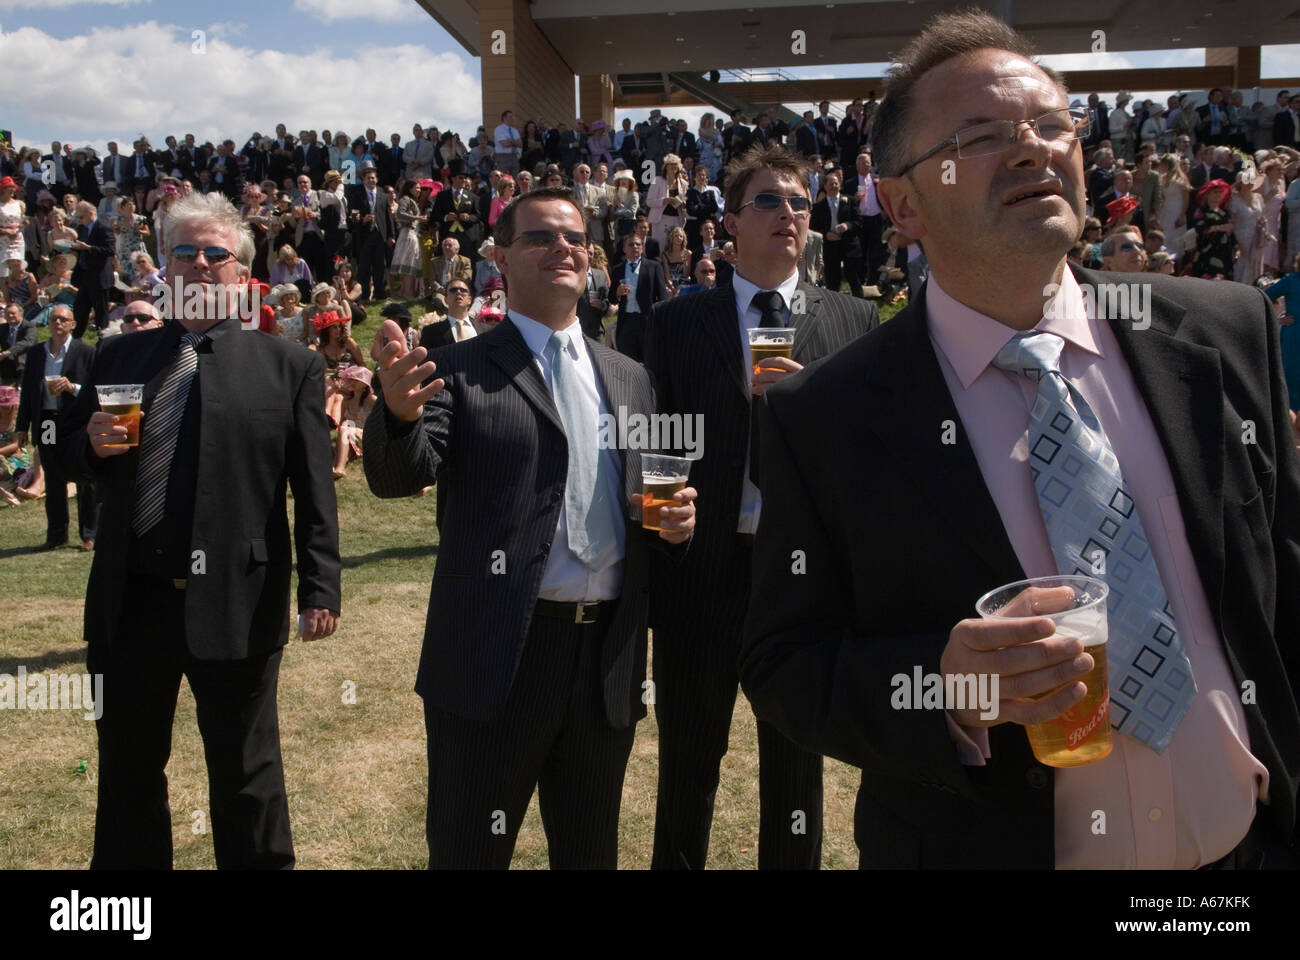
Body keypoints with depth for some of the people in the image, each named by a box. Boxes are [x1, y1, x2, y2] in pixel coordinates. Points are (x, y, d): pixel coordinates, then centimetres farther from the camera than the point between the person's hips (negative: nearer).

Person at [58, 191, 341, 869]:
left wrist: (320, 589, -13)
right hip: (128, 602, 5)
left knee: (246, 776, 10)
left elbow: (315, 493, -6)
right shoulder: (118, 357, 10)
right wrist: (92, 444, -8)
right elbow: (69, 452, 16)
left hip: (236, 604, -4)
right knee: (126, 770, 19)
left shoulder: (290, 367, -1)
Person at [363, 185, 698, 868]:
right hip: (495, 658, -4)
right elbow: (399, 477, -15)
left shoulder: (630, 379, 13)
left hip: (609, 660, 5)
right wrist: (401, 413, -36)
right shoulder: (459, 371, -1)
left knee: (591, 850, 20)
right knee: (470, 851, 11)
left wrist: (676, 520, -4)